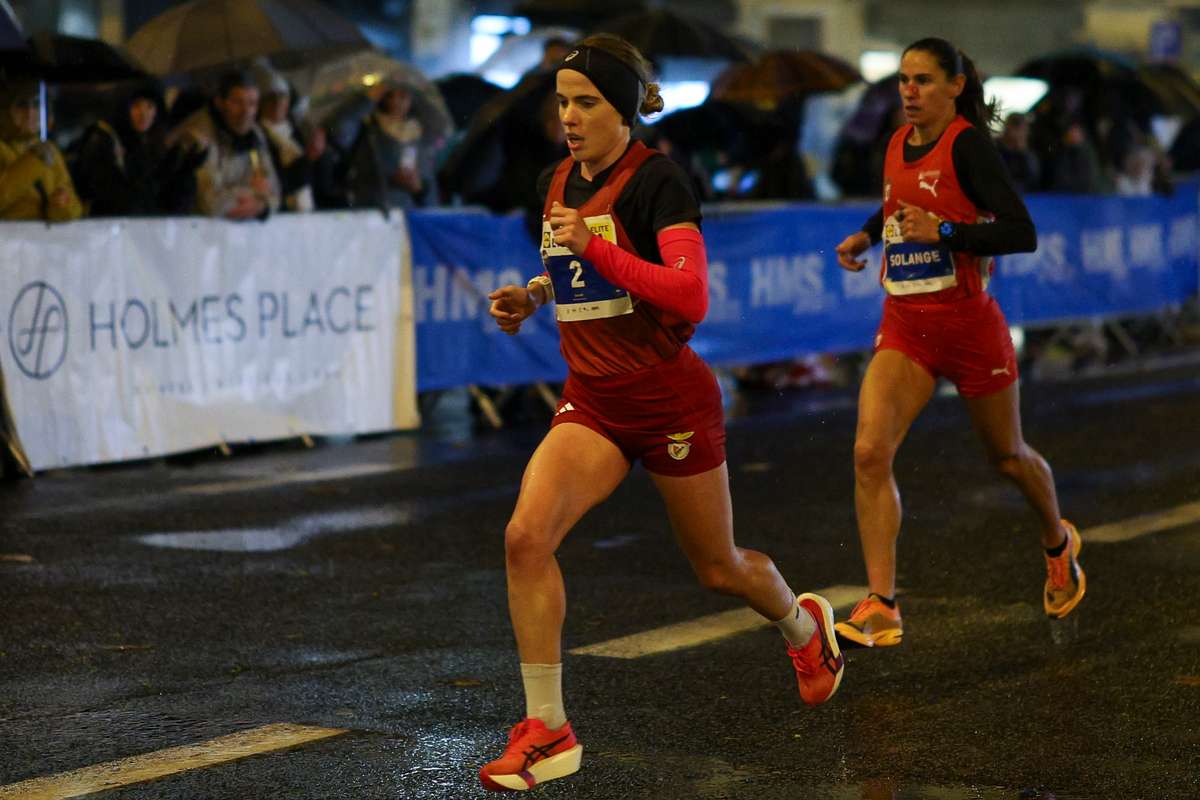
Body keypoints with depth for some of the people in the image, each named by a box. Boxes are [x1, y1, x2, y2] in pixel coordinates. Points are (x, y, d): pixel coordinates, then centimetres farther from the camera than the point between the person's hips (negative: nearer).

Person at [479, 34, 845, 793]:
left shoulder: (656, 179, -16)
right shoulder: (557, 181, 6)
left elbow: (692, 297, -27)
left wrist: (595, 248, -31)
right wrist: (533, 294, 5)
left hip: (669, 399, -5)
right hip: (593, 400, 6)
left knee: (718, 566, 12)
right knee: (526, 536, -18)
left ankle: (806, 626, 47)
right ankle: (547, 730, -10)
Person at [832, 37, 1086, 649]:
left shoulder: (967, 144, -14)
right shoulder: (900, 143, 6)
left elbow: (1022, 233, -21)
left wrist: (944, 233, -27)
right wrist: (866, 234, 13)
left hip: (968, 323, -5)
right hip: (905, 328, 5)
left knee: (1008, 456, 15)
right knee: (869, 452, -16)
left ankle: (1058, 543, 47)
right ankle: (880, 608, -15)